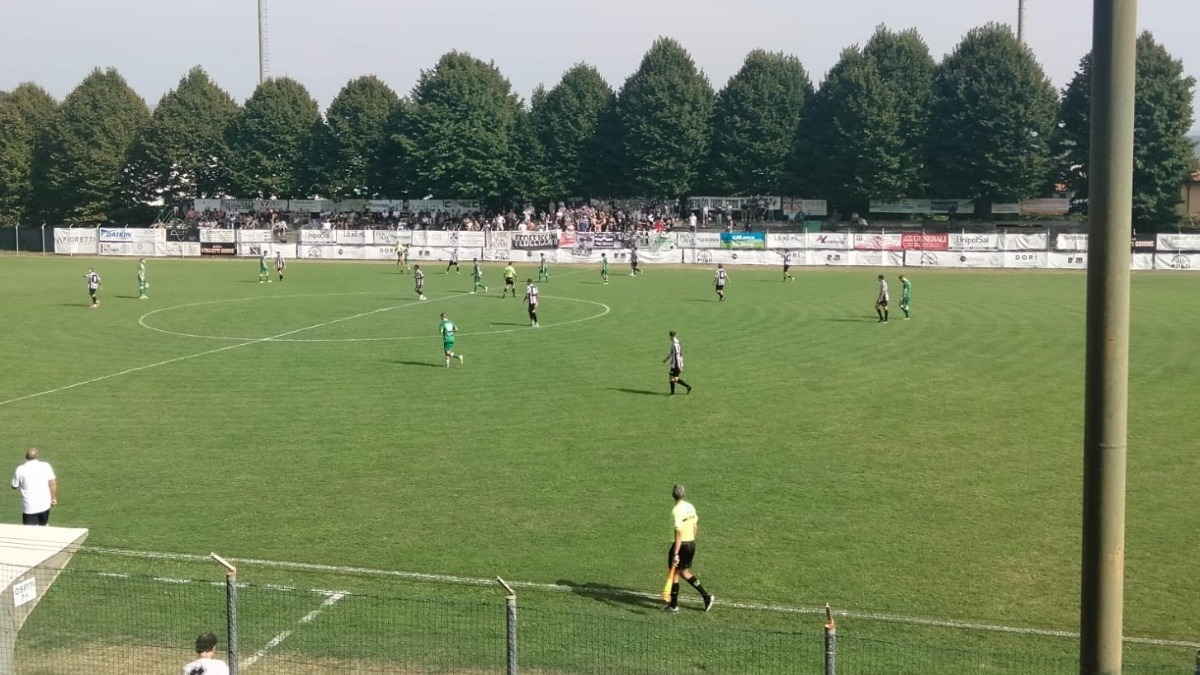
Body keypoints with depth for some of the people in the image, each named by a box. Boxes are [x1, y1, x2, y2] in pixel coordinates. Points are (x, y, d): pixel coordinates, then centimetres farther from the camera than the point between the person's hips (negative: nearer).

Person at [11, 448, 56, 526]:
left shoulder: (20, 469, -7)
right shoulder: (45, 466, -3)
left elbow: (14, 486, 5)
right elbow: (53, 483, -2)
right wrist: (54, 498, 10)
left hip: (29, 507, -2)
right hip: (44, 504, 2)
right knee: (45, 525, 26)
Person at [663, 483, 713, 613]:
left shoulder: (677, 510, -19)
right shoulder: (691, 507, 4)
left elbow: (679, 533, -23)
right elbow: (695, 527, 14)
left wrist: (675, 554, -23)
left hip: (681, 544, -7)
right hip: (692, 543, 7)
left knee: (675, 573, 6)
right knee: (685, 572, 20)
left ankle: (673, 605, 14)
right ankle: (706, 596, 17)